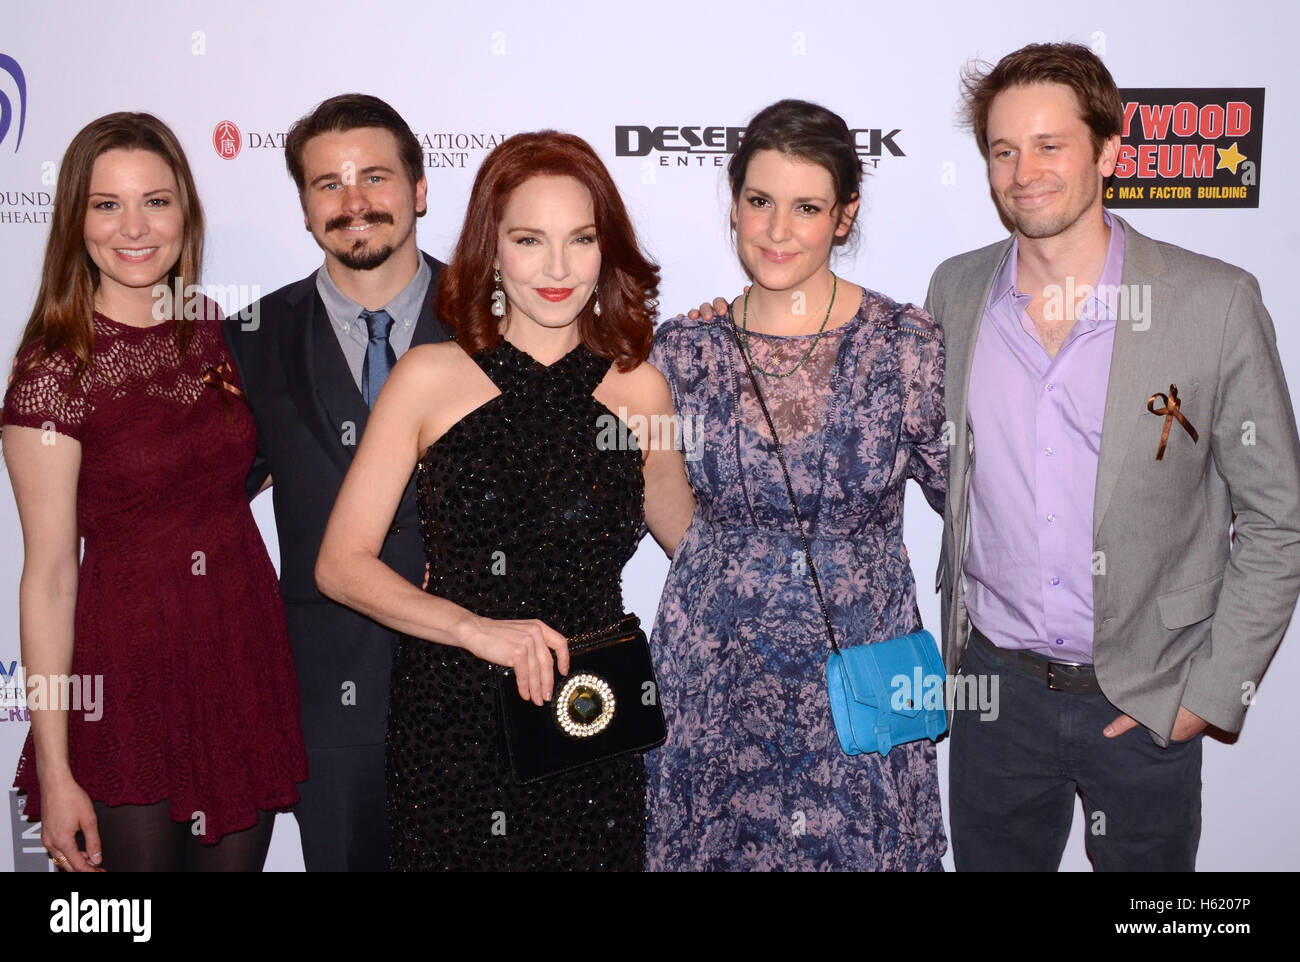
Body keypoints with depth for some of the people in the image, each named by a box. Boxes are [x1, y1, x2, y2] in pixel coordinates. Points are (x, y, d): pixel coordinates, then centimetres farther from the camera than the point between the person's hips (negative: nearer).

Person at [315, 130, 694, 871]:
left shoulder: (639, 387, 1)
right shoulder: (429, 378, -4)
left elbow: (692, 541, 15)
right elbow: (341, 563, -7)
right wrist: (475, 628, -18)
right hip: (451, 723, -1)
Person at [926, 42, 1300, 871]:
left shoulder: (1217, 303, -11)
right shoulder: (956, 290, -1)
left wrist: (1214, 692, -8)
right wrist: (954, 635, 8)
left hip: (1145, 699, -2)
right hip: (994, 682, 3)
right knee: (990, 858, 16)